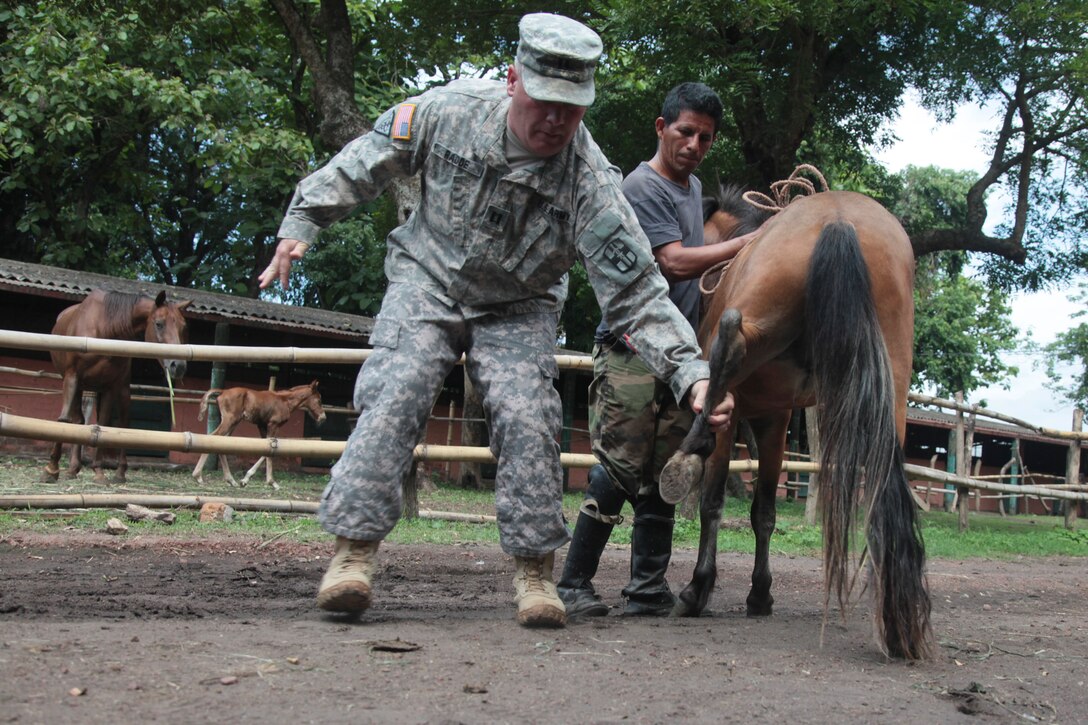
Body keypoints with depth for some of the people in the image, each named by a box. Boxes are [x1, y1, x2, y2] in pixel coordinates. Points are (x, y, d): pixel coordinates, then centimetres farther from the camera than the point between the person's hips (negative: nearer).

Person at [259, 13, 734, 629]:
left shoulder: (592, 184, -24)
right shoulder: (450, 110, -19)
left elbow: (637, 293, -26)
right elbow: (365, 164, -3)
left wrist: (691, 372, -36)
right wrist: (302, 223, -3)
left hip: (517, 310, 0)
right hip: (427, 282, 1)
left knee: (528, 420, -16)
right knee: (393, 398, -16)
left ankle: (535, 572, -4)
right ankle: (354, 549, -12)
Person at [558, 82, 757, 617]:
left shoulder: (694, 186, 21)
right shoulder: (644, 186, -8)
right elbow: (674, 261, -16)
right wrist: (745, 244, -13)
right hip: (632, 348, -8)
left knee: (663, 478, 6)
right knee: (620, 468, -11)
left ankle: (648, 590, 10)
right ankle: (574, 583, -4)